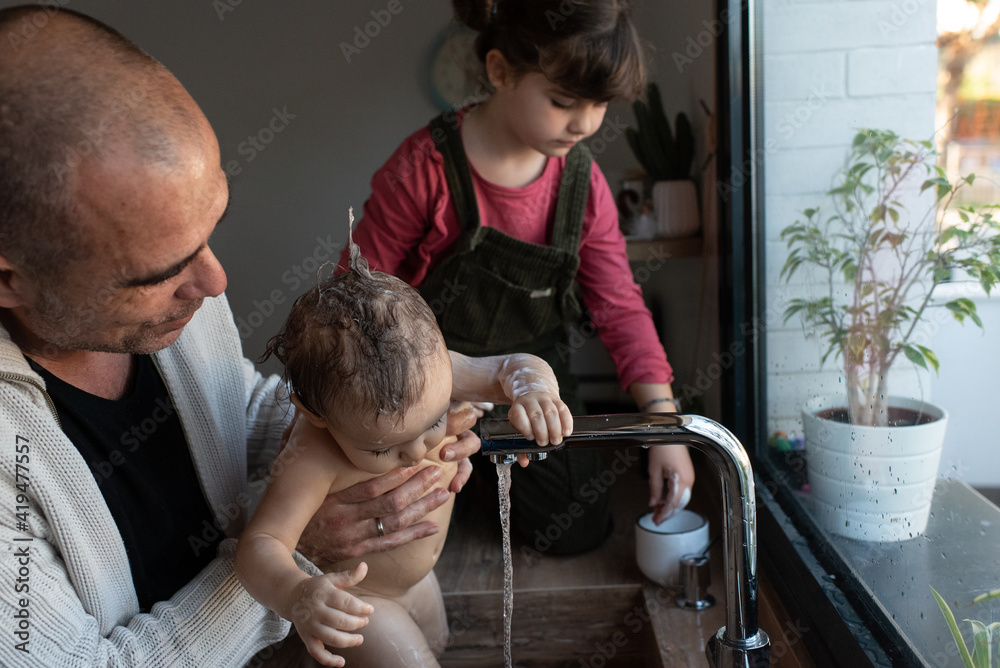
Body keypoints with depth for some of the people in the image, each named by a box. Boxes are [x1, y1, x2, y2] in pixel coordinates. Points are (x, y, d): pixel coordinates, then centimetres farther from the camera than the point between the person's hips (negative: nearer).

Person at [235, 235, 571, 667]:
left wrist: (534, 387, -41)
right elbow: (261, 543, -41)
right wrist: (294, 595, -62)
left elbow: (511, 368, -18)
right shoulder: (314, 462, -41)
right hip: (350, 596, -6)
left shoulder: (435, 372, -27)